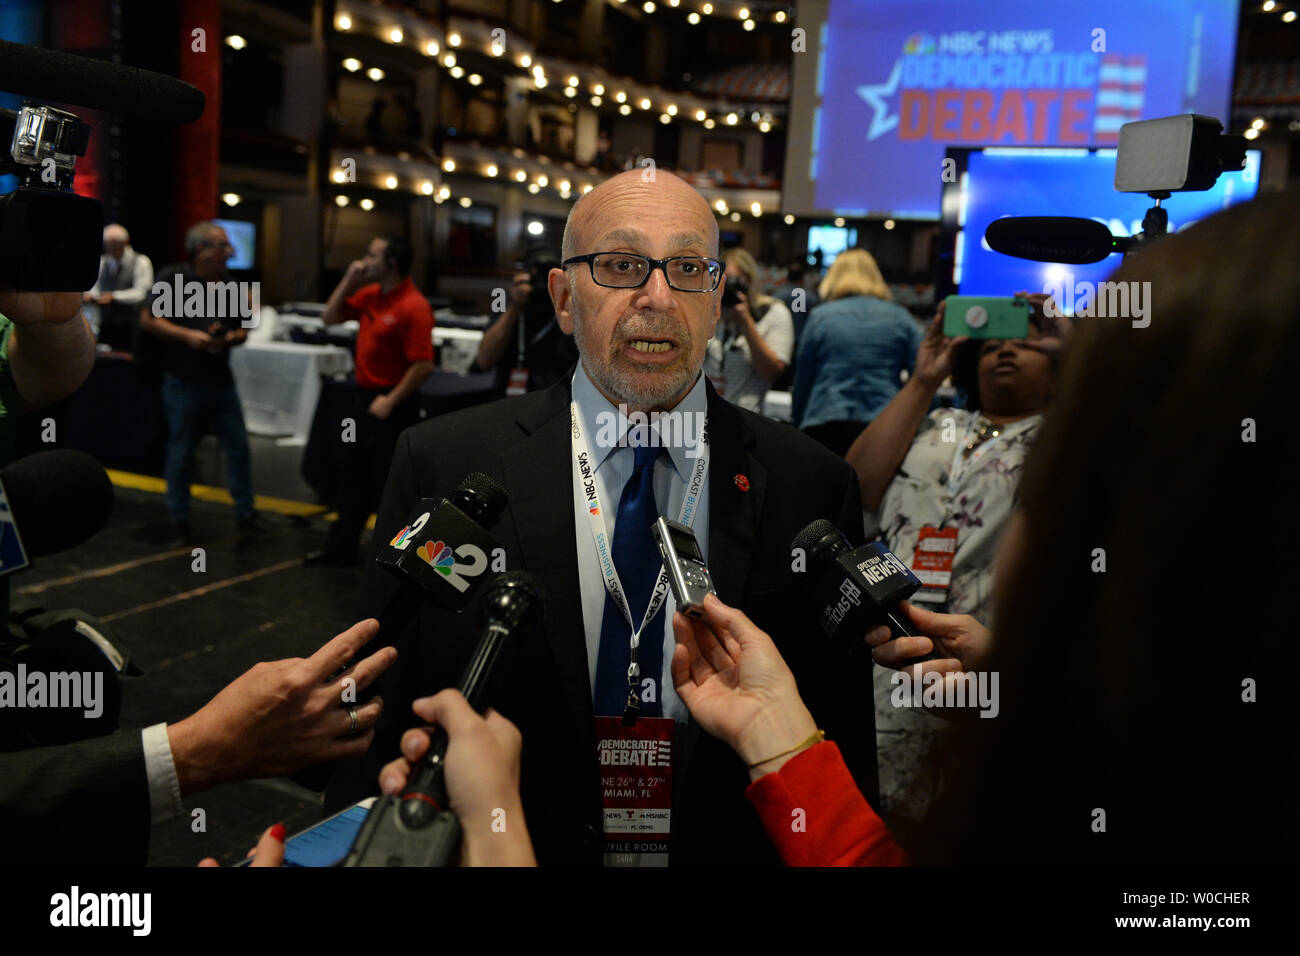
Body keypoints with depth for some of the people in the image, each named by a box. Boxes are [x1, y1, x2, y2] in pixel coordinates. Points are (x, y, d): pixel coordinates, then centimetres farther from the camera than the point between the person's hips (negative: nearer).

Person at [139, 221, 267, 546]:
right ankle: (179, 522, 16)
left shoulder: (230, 286, 8)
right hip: (183, 382, -4)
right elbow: (147, 320, -8)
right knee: (181, 454, 4)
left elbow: (242, 330, 15)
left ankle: (245, 514, 16)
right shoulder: (172, 278, -6)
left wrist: (232, 337, -8)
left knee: (238, 447, 4)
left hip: (220, 381, 4)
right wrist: (188, 335, -18)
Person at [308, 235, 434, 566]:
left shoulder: (413, 306, -20)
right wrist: (348, 281, 5)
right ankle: (341, 547, 31)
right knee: (354, 478, 18)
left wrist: (390, 401, -18)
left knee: (389, 482, 1)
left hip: (393, 406, -9)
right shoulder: (369, 295, 8)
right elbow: (330, 317, 17)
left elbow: (423, 364, -24)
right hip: (367, 398, 9)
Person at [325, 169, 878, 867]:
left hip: (723, 849, 1)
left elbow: (843, 743, -6)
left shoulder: (812, 486, -11)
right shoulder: (441, 465, -12)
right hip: (499, 850, 0)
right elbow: (380, 724, -8)